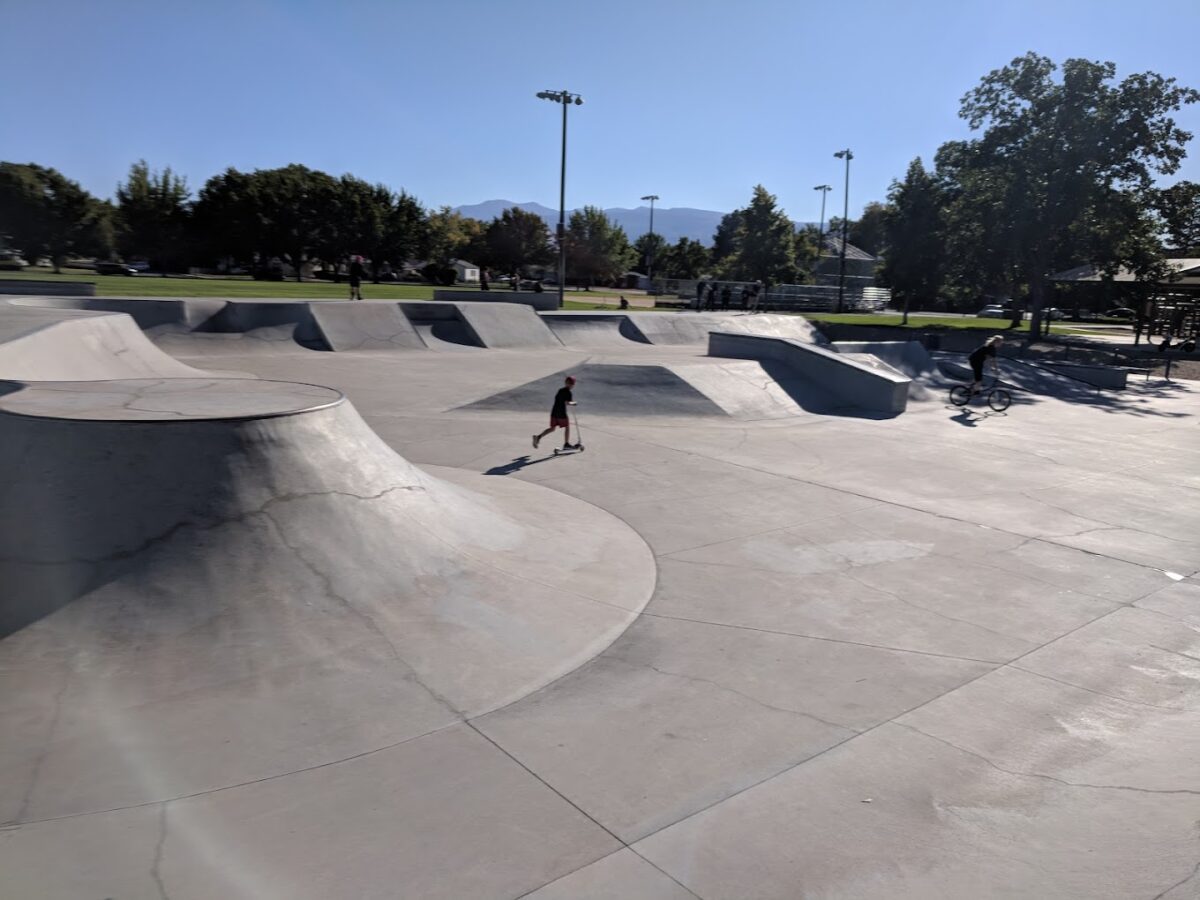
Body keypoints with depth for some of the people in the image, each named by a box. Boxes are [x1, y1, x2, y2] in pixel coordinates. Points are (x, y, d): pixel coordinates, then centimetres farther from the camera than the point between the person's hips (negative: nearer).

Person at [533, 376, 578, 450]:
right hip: (561, 413, -7)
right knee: (567, 427, 11)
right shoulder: (568, 393, -10)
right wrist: (573, 403, -2)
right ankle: (566, 444, 16)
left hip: (554, 412, 7)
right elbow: (567, 403, -21)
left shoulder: (560, 390, 12)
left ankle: (538, 436, -3)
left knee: (552, 428, 13)